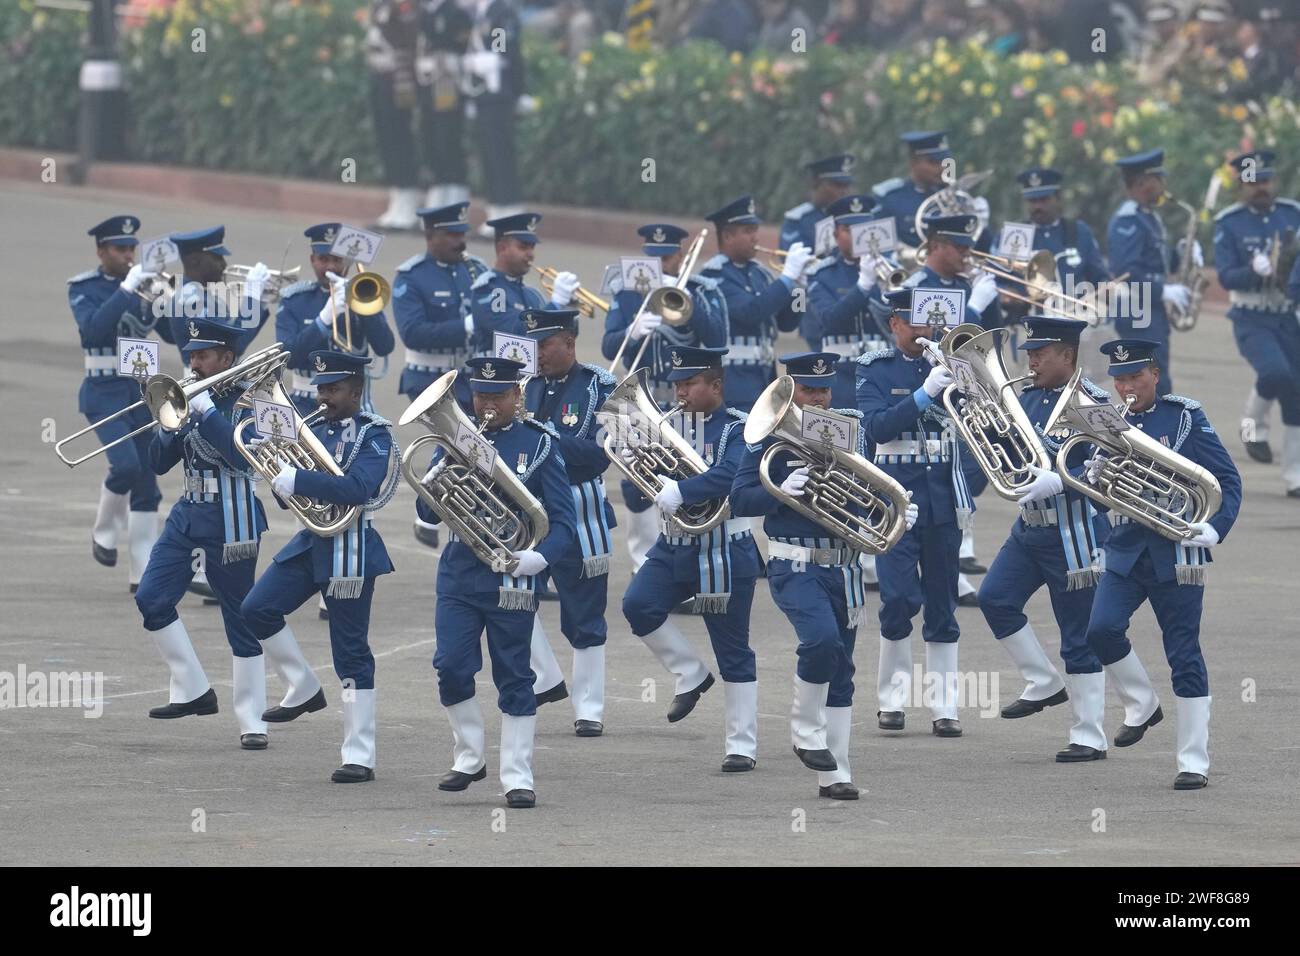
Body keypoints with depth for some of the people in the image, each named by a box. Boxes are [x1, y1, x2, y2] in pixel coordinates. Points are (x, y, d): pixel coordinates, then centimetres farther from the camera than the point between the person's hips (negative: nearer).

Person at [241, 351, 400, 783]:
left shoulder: (374, 436, -9)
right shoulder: (317, 432, 13)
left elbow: (357, 489, -26)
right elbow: (290, 494, 14)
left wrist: (297, 480, -27)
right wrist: (282, 473, -8)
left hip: (352, 549, -7)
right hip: (311, 542, 7)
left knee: (351, 653, -3)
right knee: (257, 609, -8)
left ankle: (359, 758, 1)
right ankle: (303, 690, 11)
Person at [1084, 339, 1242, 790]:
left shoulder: (1186, 418, -3)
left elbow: (1228, 480, -4)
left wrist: (1215, 528, -20)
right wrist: (1092, 478, -14)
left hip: (1175, 552, -4)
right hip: (1126, 549, 4)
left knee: (1184, 656, -2)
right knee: (1102, 630, -16)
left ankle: (1194, 763, 3)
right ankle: (1141, 705, 10)